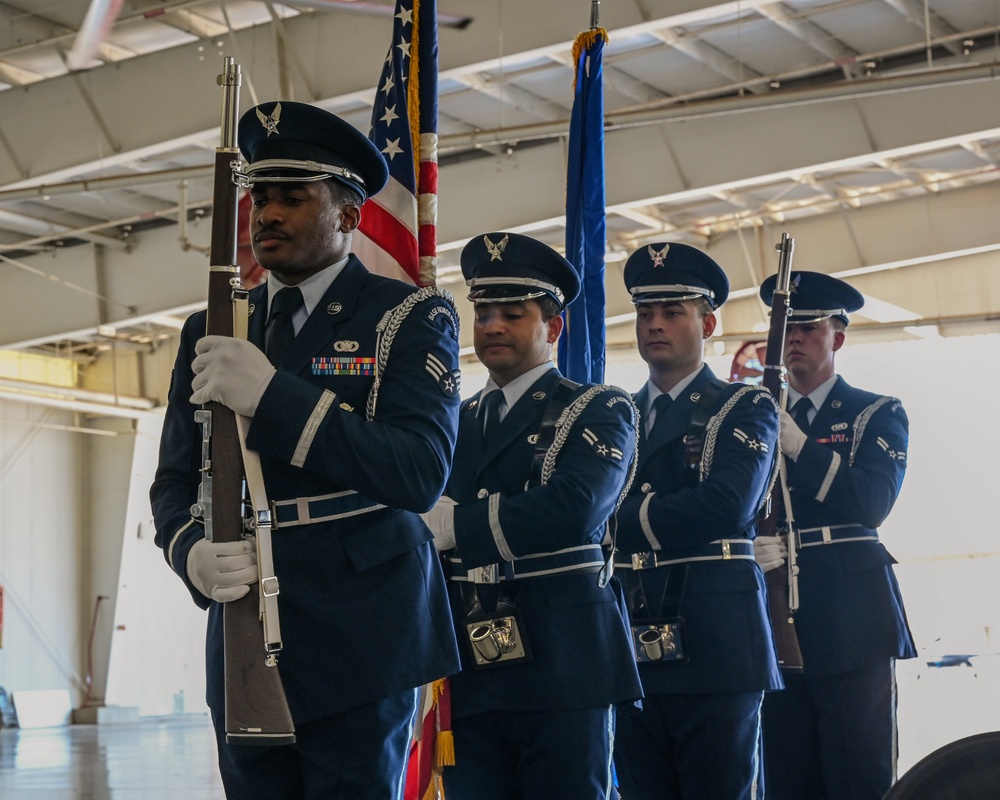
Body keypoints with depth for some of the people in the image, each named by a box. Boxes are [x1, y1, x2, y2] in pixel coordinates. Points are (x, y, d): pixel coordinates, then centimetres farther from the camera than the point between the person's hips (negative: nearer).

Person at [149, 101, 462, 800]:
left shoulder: (409, 316, -1)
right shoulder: (211, 332, 14)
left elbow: (421, 473, -15)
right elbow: (174, 483, 10)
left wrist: (272, 396, -24)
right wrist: (194, 553, -14)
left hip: (359, 636, -4)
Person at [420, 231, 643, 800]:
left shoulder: (600, 411, 2)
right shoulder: (457, 422, 19)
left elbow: (572, 508, -17)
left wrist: (452, 524, -14)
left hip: (562, 667, -4)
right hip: (470, 671, 4)